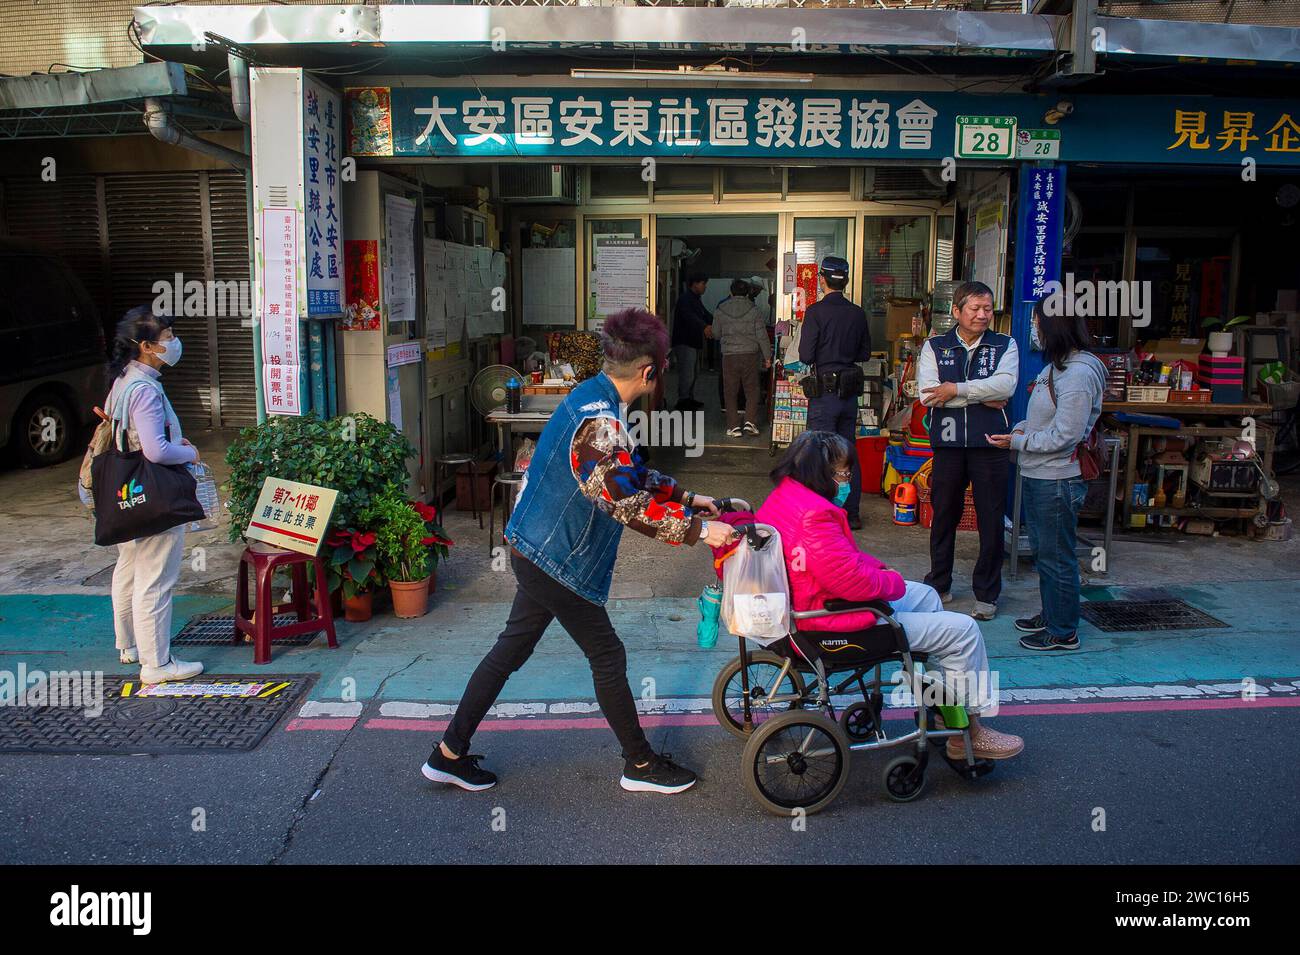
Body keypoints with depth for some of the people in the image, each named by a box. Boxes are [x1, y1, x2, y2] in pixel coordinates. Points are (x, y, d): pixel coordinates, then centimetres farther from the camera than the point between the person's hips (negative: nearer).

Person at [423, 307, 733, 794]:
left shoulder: (593, 398, 7)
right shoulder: (599, 420, -26)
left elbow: (631, 471, 18)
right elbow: (626, 502, -31)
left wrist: (686, 497, 17)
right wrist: (697, 528, -26)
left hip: (538, 548, 10)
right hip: (556, 558, -10)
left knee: (512, 648, 17)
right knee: (608, 656, 5)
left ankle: (450, 754, 27)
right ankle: (641, 765, 23)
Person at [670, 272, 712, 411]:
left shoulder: (696, 299, 18)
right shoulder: (685, 299, -16)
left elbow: (705, 315, 19)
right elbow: (689, 316, -33)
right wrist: (704, 326, -49)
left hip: (693, 342, 11)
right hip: (684, 342, -11)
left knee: (692, 373, 16)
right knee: (686, 374, -10)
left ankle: (689, 399, 24)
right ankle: (682, 401, -5)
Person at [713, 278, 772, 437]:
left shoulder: (720, 311, 2)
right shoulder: (754, 311, -2)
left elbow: (716, 334, 11)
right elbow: (762, 336, -2)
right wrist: (767, 357, 5)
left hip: (729, 355, 1)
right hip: (750, 354, 0)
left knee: (731, 392, 7)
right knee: (752, 390, 10)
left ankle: (734, 426, 4)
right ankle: (750, 421, -1)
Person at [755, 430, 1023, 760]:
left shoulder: (782, 498, 5)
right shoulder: (814, 515, -30)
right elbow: (851, 579, -30)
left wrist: (877, 567, 5)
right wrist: (892, 581, -10)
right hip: (835, 623, -11)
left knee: (925, 594, 27)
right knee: (963, 630, -2)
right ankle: (971, 732, 16)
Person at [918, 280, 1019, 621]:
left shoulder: (1005, 346, 6)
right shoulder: (934, 347, 6)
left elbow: (1006, 385, -13)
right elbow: (927, 393, -10)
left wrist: (956, 390, -14)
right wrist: (982, 397, -11)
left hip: (990, 443, -1)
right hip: (948, 442, 1)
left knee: (991, 521, 4)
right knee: (943, 516, 11)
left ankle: (986, 593, 17)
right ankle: (938, 585, 27)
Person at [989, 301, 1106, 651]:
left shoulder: (1079, 374, -20)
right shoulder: (1056, 367, 10)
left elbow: (1065, 435, -22)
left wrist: (1018, 442, -14)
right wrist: (1022, 428, 3)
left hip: (1057, 481, -10)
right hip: (1037, 477, 10)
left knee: (1057, 557, 1)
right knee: (1043, 553, 21)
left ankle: (1063, 632, 14)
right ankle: (1050, 615, 36)